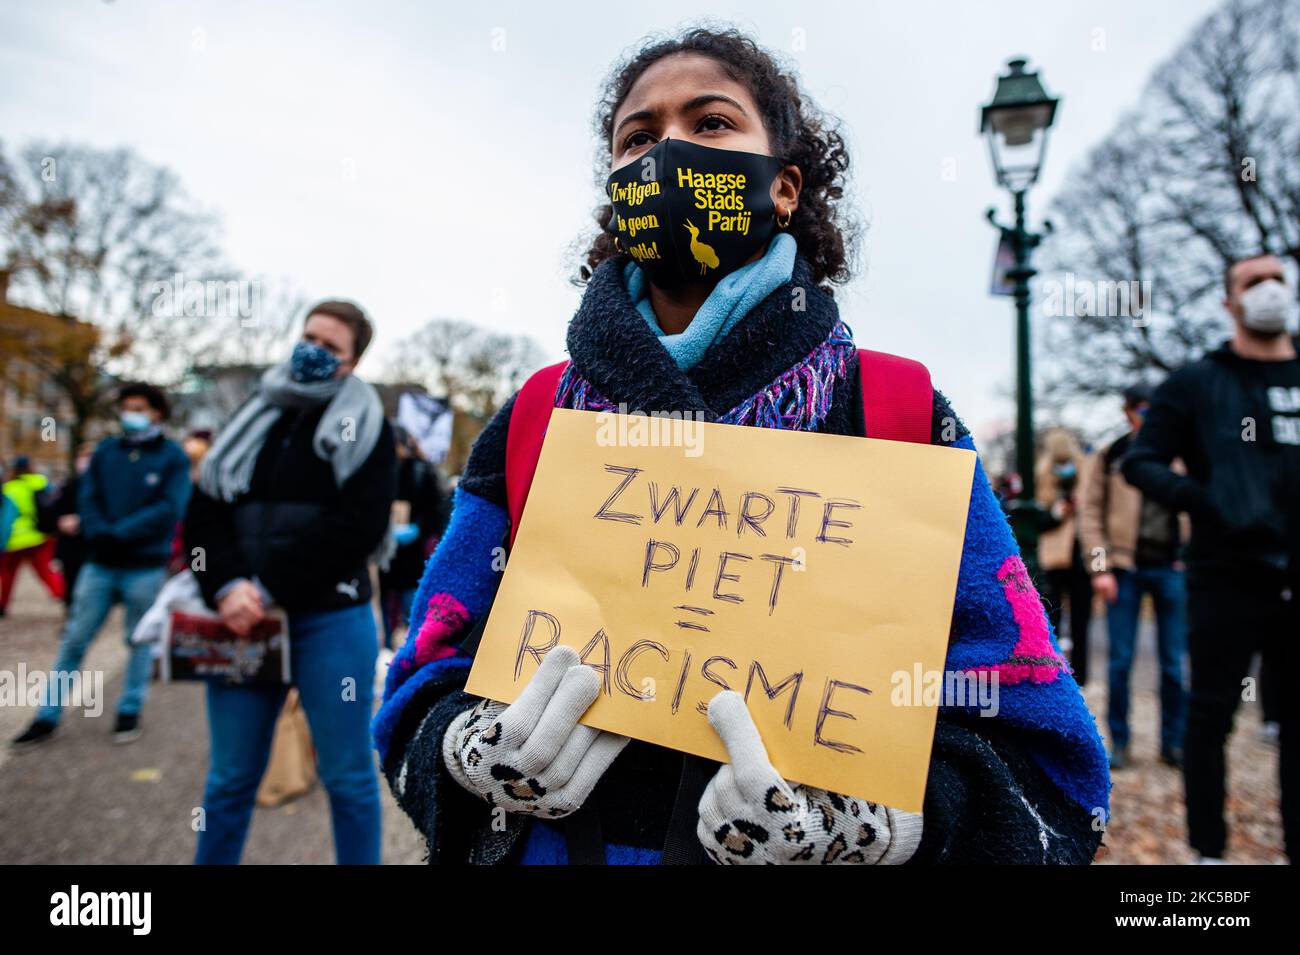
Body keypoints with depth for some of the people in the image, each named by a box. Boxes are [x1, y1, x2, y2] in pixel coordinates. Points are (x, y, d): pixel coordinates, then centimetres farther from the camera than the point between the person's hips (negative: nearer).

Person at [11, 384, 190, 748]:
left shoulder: (172, 455, -2)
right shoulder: (105, 451, 9)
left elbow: (169, 508, -12)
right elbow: (87, 498, 3)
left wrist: (120, 534, -19)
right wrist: (100, 534, -16)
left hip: (146, 567, -3)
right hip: (99, 563, 3)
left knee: (140, 640, 8)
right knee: (74, 639, 7)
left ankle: (130, 712, 22)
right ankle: (48, 716, 17)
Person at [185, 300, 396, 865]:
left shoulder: (364, 427, 3)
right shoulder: (252, 419, 15)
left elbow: (357, 526, -10)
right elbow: (205, 511, 8)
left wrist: (271, 588, -15)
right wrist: (226, 586, -11)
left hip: (331, 619, -3)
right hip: (245, 617, 4)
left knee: (348, 776, 5)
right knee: (230, 777, 13)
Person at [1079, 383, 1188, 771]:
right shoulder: (1108, 458, 3)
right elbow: (1090, 513, 1)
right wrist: (1101, 567, -6)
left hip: (1171, 567, 2)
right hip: (1125, 568, -1)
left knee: (1174, 662, 6)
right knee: (1120, 660, 2)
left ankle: (1174, 742, 19)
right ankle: (1119, 741, 14)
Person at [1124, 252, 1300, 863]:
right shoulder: (1196, 383, 2)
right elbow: (1140, 463, -1)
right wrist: (1203, 499, -15)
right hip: (1227, 577, -4)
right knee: (1212, 714, 3)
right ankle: (1209, 849, 16)